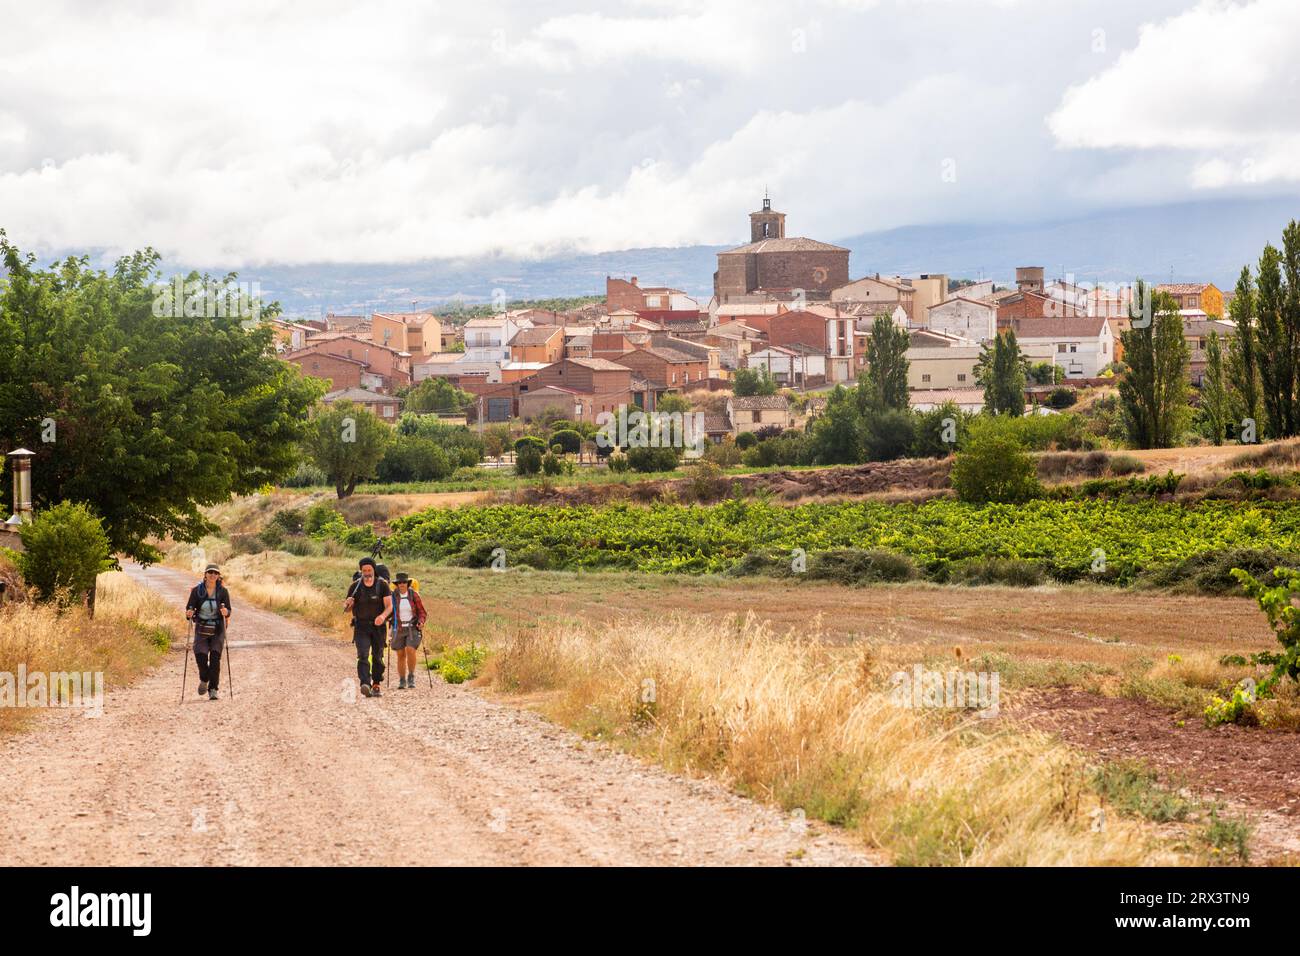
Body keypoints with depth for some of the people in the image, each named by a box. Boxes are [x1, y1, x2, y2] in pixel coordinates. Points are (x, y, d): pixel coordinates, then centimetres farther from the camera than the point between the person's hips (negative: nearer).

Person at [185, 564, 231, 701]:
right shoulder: (197, 590, -4)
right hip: (201, 628, 0)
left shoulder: (223, 591, -3)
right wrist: (189, 614, -21)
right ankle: (204, 680, 17)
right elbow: (189, 608, 1)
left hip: (218, 629, 0)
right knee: (201, 655, -14)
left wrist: (226, 612, -24)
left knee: (215, 658, -9)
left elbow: (228, 611, -1)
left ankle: (213, 690, -1)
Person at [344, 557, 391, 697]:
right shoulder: (355, 586, -2)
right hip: (361, 626, -1)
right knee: (363, 655, -17)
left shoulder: (382, 584, -3)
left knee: (377, 657, 7)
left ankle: (376, 685, 22)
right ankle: (365, 684, -31)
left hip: (378, 626, 1)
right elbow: (347, 609, 4)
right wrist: (348, 604, -21)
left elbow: (389, 605, -7)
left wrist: (383, 616, -28)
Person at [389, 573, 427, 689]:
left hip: (413, 628, -2)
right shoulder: (393, 596, -2)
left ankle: (411, 677, -4)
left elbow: (422, 612, -1)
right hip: (399, 630, 2)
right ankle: (402, 681, 14)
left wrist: (421, 623, -18)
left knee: (410, 651, -20)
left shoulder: (414, 595, -4)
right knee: (401, 655, 2)